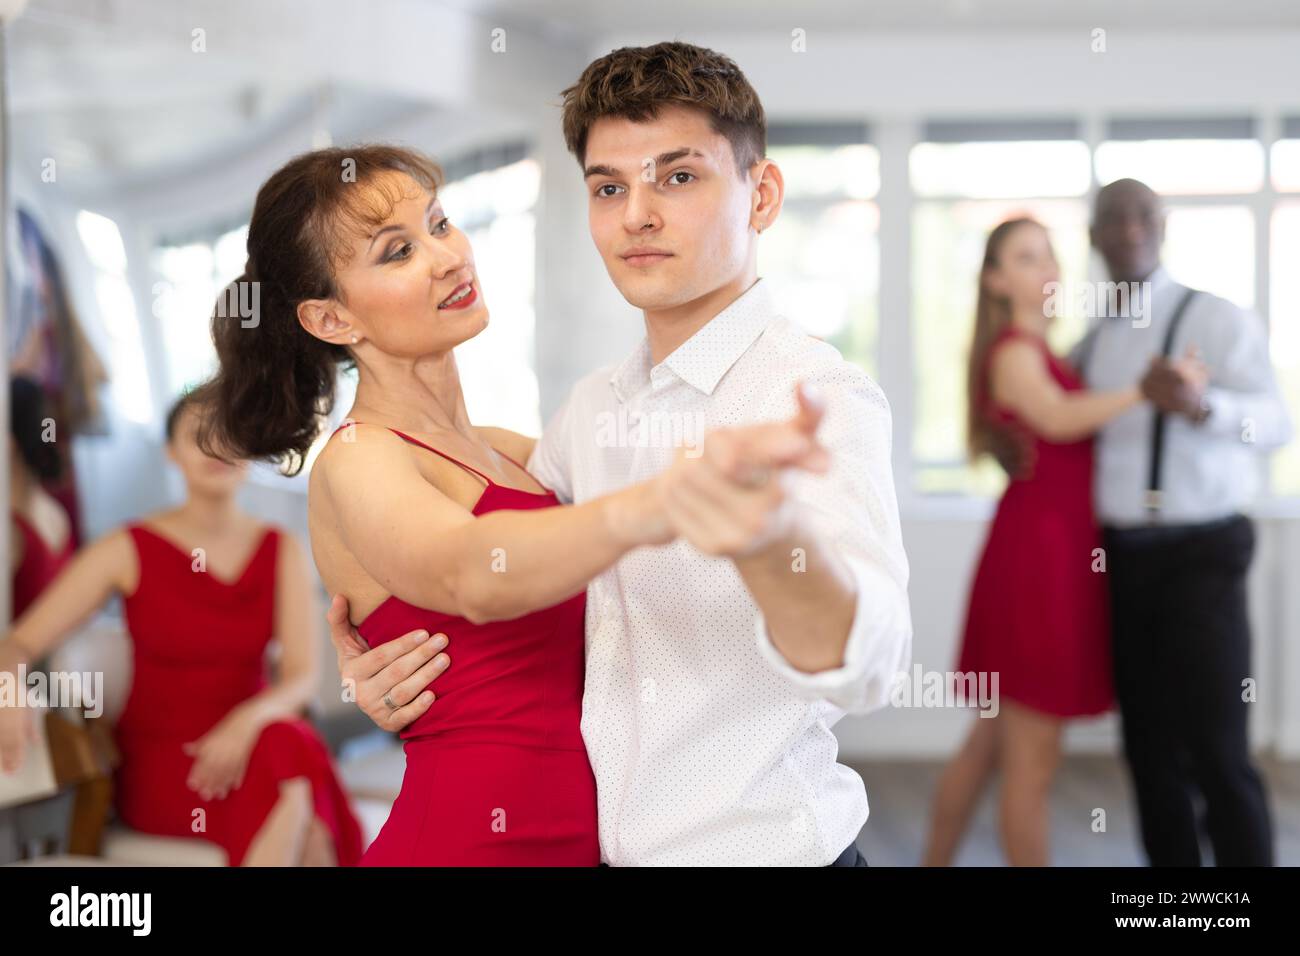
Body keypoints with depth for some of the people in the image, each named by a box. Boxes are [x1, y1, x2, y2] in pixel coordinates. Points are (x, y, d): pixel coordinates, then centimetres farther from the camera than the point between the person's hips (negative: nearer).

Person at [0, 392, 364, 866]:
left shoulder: (282, 551, 3)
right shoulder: (129, 550, -4)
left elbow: (302, 675, -5)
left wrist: (251, 719, -27)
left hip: (246, 738, 3)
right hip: (157, 756, -3)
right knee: (293, 797, -33)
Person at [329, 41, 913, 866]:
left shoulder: (819, 394, -19)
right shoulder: (594, 406, 3)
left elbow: (864, 666, -35)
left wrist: (773, 541, -56)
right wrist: (378, 663, -3)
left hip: (763, 847, -6)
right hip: (602, 844, 6)